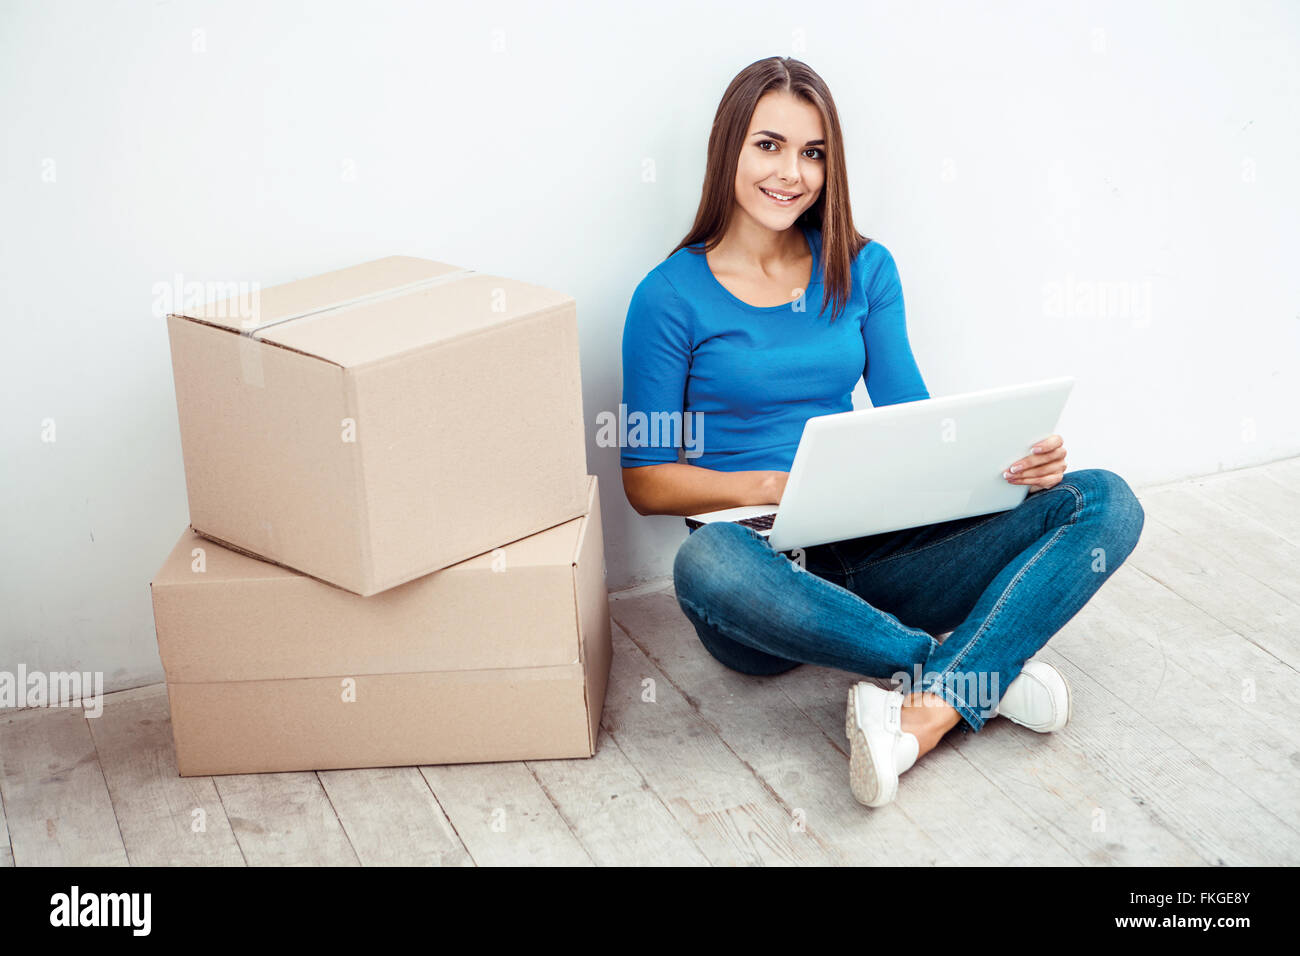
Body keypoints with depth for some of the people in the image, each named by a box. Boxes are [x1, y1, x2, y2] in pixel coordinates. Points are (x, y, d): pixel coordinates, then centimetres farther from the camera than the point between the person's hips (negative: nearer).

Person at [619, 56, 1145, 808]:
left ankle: (925, 713, -33)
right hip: (766, 566, -4)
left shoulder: (863, 270, 10)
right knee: (708, 564, -41)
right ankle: (983, 673, -24)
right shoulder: (673, 296, -1)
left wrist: (1006, 457, -12)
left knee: (1106, 502, -14)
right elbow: (646, 480, -1)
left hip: (871, 551, 4)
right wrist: (776, 487, -18)